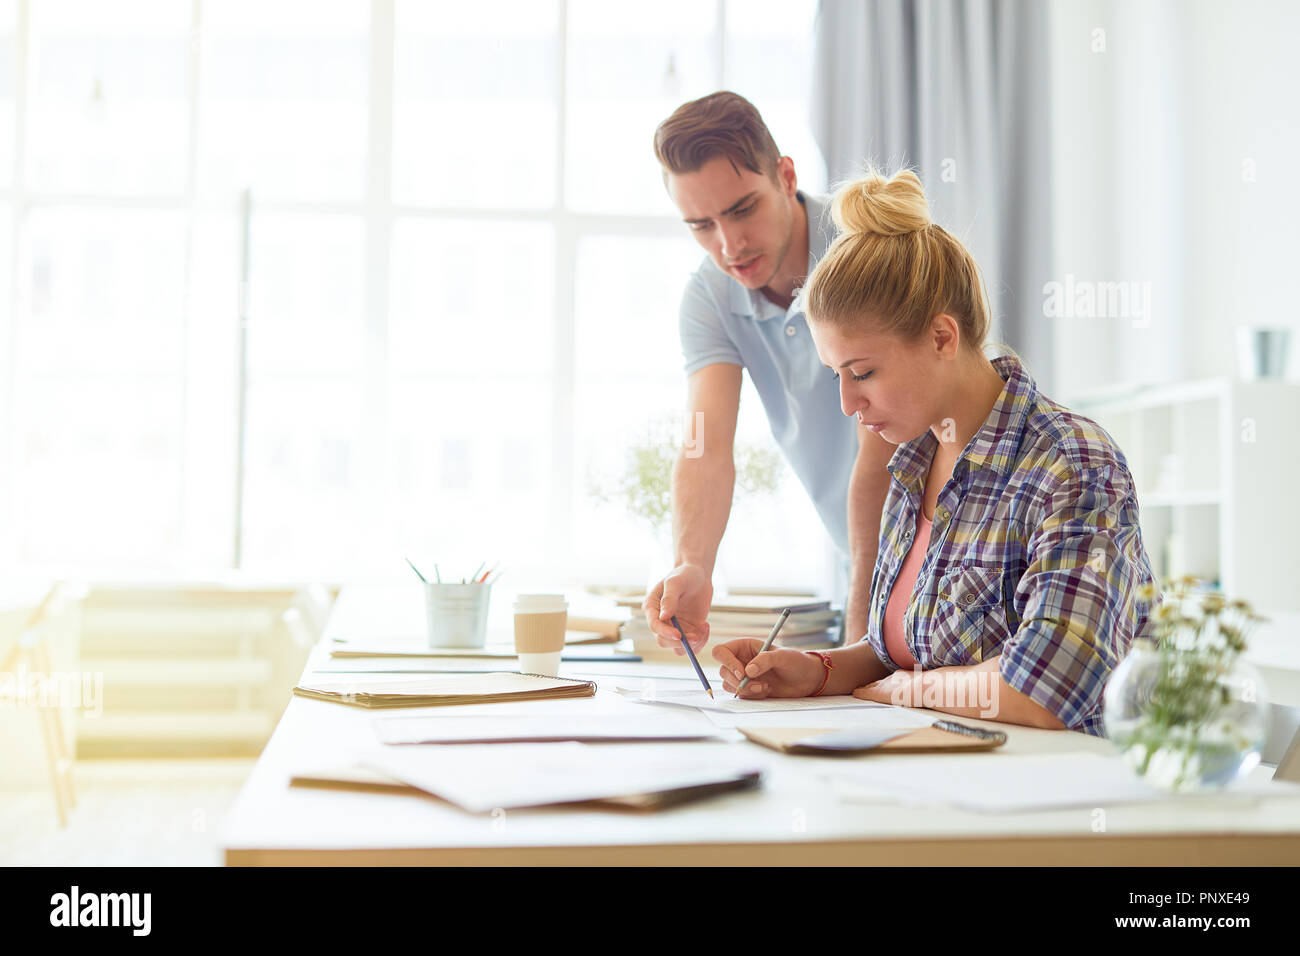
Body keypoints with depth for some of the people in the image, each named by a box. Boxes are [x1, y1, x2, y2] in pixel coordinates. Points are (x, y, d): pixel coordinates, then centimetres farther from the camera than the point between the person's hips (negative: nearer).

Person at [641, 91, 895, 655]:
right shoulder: (708, 298, -6)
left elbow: (882, 455, -26)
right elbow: (708, 447, -20)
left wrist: (862, 634, -28)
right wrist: (690, 566, -40)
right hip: (866, 558, 4)